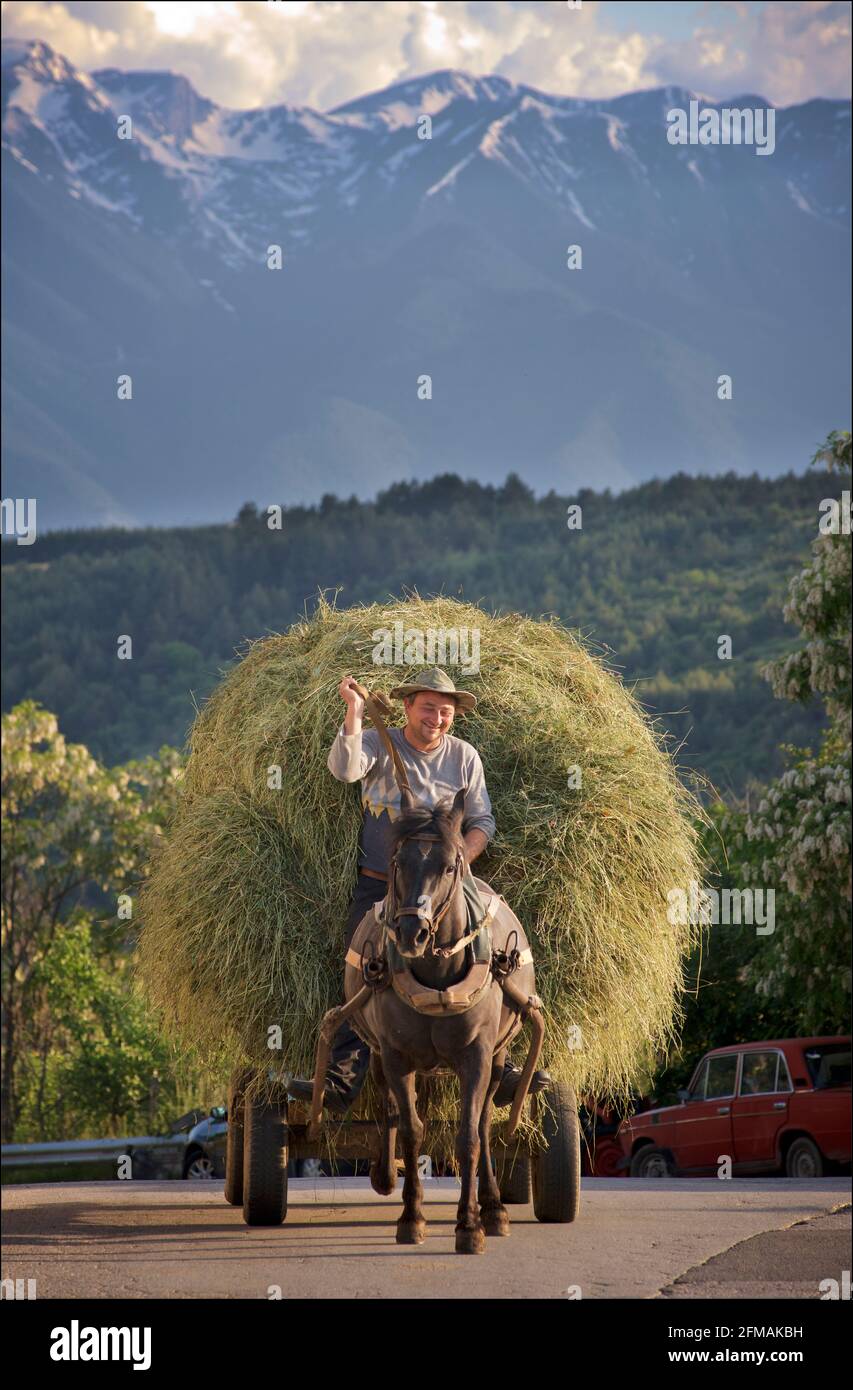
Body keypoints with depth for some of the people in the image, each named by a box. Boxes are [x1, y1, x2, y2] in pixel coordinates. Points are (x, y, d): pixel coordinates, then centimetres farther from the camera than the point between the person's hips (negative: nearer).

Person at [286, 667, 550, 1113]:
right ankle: (341, 1081, -12)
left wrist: (461, 858, -10)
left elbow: (482, 821, 8)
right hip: (378, 887, -2)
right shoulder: (380, 745, 0)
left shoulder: (464, 756, 7)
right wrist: (354, 713, -28)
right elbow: (344, 769, -21)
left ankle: (496, 1072, -1)